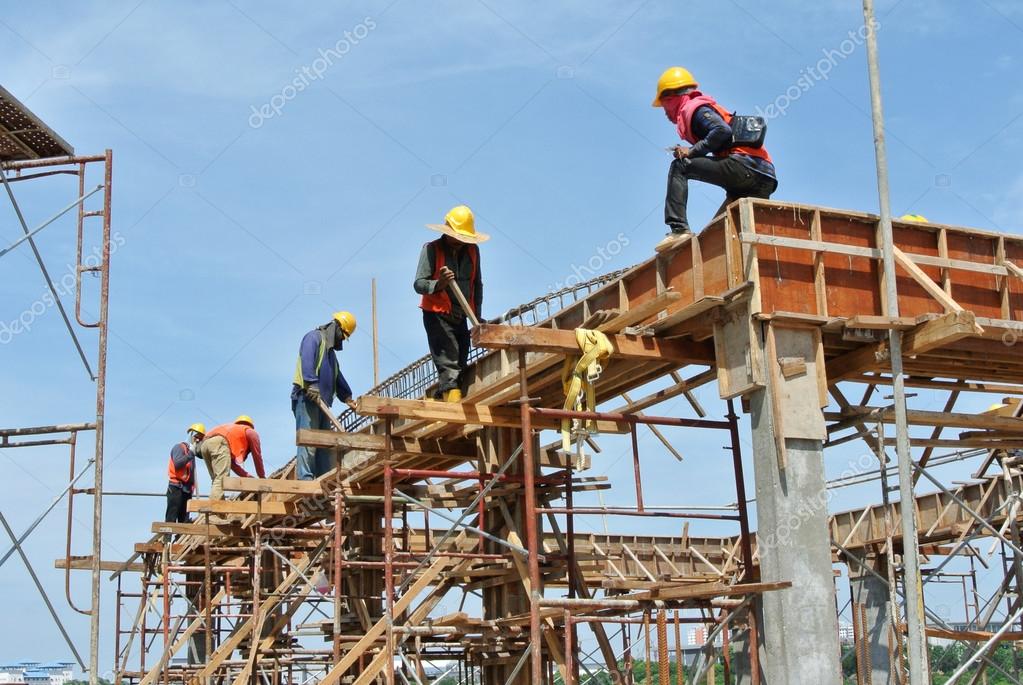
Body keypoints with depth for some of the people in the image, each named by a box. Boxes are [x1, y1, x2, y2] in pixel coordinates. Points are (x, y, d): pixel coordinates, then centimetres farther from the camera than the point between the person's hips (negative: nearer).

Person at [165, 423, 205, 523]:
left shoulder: (191, 451, 20)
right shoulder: (180, 447, -2)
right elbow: (177, 464, -21)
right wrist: (191, 454, -19)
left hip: (187, 490, 8)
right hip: (176, 488, -8)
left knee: (184, 521, 4)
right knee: (171, 519, -12)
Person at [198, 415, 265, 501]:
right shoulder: (251, 432, 28)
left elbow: (232, 463, 37)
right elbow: (257, 457, 27)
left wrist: (248, 477, 36)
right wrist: (262, 477, 37)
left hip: (205, 444, 7)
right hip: (219, 443, -7)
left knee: (217, 481, 12)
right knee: (221, 480, -15)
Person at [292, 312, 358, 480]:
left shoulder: (330, 350, 30)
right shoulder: (314, 337, 0)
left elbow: (337, 377, 31)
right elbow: (307, 360, -18)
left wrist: (347, 397, 19)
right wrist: (312, 384, -30)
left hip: (321, 402, 10)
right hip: (307, 398, -10)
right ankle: (305, 479, -22)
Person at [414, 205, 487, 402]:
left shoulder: (472, 250, 8)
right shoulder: (431, 249, -7)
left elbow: (477, 284, 15)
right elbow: (418, 284, -13)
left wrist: (477, 316, 8)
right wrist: (438, 284, -34)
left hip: (460, 317, 6)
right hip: (437, 316, -6)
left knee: (461, 369, 5)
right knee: (449, 368, -16)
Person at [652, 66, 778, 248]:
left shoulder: (694, 107, 1)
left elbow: (722, 131, -17)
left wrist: (692, 151, -9)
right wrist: (690, 153, 9)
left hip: (745, 165, -9)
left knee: (679, 167, -10)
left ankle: (679, 228, -21)